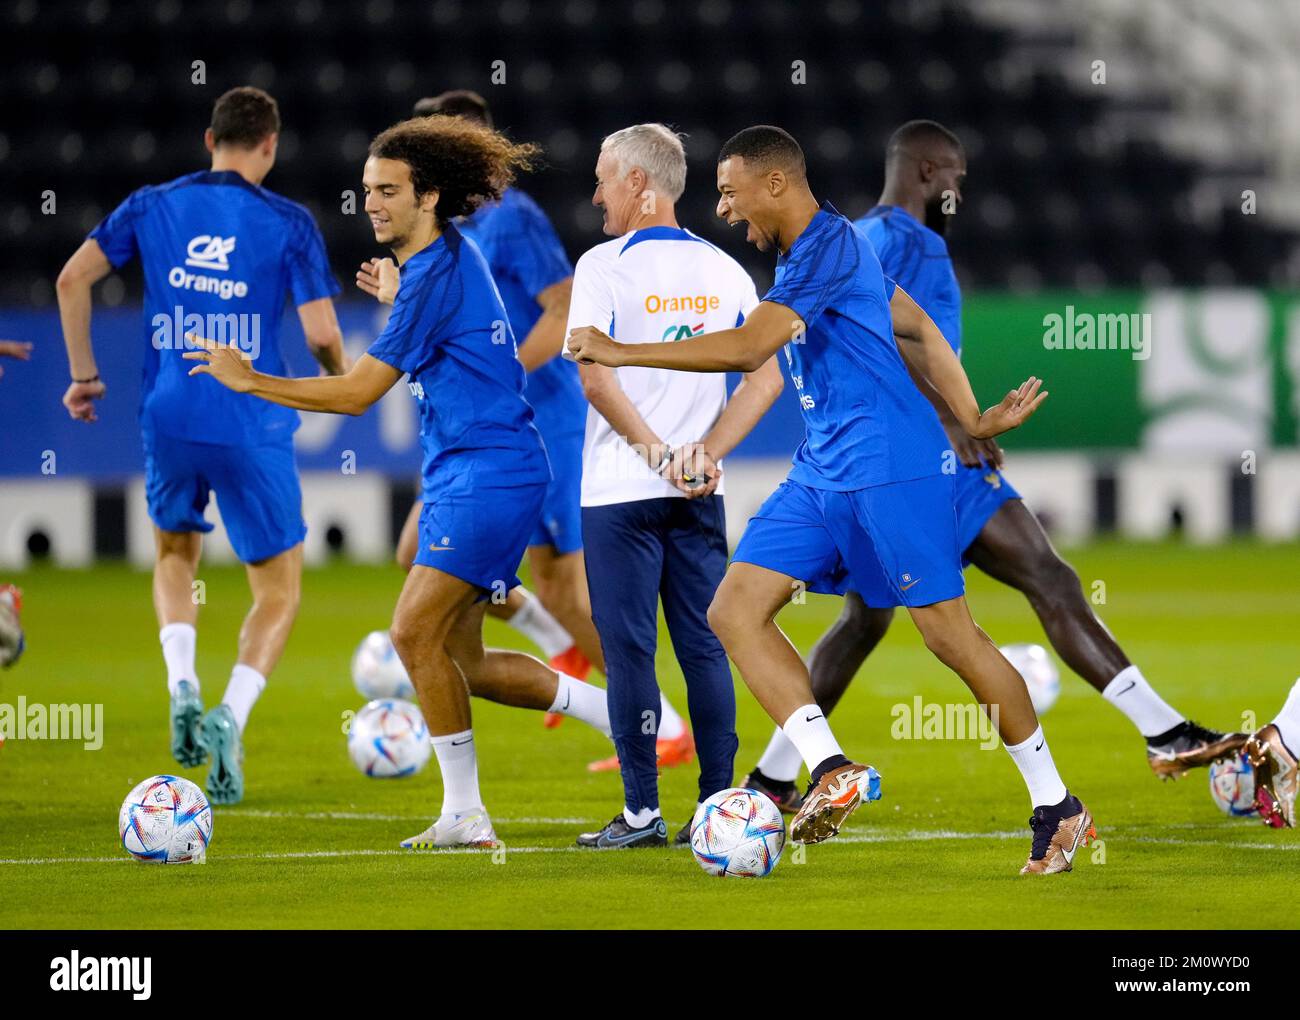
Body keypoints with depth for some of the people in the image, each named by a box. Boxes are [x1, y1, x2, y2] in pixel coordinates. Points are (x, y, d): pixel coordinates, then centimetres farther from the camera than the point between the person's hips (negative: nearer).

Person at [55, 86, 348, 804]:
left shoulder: (153, 206, 5)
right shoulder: (289, 224, -4)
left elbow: (74, 277, 3)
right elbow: (321, 335, -9)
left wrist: (83, 372, 13)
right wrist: (341, 376, 13)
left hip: (169, 421, 3)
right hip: (253, 432, -3)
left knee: (175, 555, 28)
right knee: (279, 587, 11)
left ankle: (182, 684, 3)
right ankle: (232, 716, -11)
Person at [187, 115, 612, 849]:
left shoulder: (437, 275, -18)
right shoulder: (450, 257, 11)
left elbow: (358, 392, -18)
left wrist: (251, 380, -14)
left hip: (487, 477, -10)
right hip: (466, 477, 10)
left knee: (417, 634, -14)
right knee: (461, 662, 10)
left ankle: (465, 815, -8)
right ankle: (619, 714, 21)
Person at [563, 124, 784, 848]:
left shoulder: (605, 265, -7)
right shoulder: (724, 270, 8)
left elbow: (596, 380, -14)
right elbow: (768, 376, 5)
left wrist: (657, 453, -8)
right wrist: (705, 454, 0)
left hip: (622, 491, -5)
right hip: (702, 493, 5)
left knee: (630, 651, 0)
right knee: (705, 647, 7)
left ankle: (643, 811, -1)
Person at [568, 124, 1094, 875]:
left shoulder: (829, 247, -16)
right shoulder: (820, 247, 15)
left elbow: (749, 347, -25)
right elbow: (918, 328, 21)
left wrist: (622, 354, -20)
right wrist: (972, 419, 18)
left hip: (888, 469, -10)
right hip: (823, 472, 10)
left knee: (950, 635, -5)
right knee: (735, 610, -3)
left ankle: (1057, 807, 7)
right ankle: (832, 772, -7)